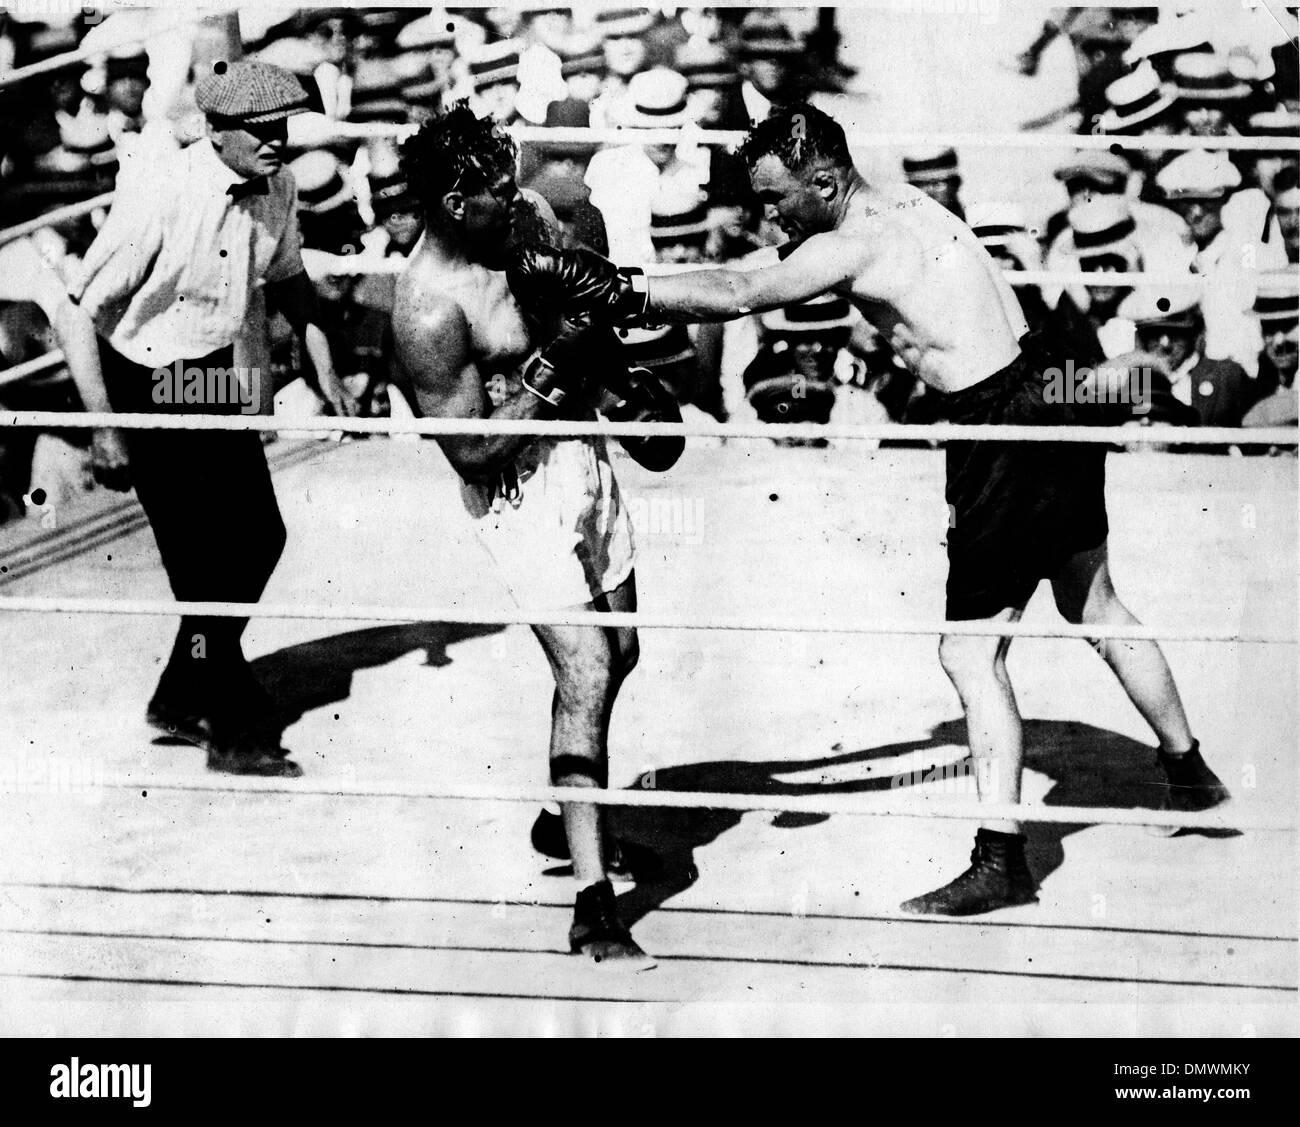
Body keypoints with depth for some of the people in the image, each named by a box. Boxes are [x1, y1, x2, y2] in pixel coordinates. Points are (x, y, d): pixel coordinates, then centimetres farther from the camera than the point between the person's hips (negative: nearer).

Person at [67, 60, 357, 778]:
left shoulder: (276, 188, -5)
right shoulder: (159, 197, -25)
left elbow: (285, 275, 15)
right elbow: (87, 305, -21)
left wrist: (323, 365, 9)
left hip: (214, 372, 8)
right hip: (143, 381, -7)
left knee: (259, 536, 9)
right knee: (203, 557, -5)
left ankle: (181, 699, 26)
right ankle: (236, 734, 7)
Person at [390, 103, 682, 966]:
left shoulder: (529, 217, -2)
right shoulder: (431, 309, -25)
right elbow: (472, 449, -22)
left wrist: (630, 386, 10)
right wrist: (552, 375, -26)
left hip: (585, 456, 8)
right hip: (520, 492, -8)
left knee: (619, 653, 19)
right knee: (586, 674, -16)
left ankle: (575, 818, 43)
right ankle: (594, 904, -14)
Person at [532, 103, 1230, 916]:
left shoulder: (854, 244, -16)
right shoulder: (905, 202, 12)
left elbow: (738, 296, -23)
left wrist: (629, 291, -19)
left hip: (1009, 436, -10)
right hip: (1053, 406, 10)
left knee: (971, 652, -3)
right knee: (1094, 603, 26)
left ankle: (1002, 861, -1)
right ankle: (1189, 771, 41)